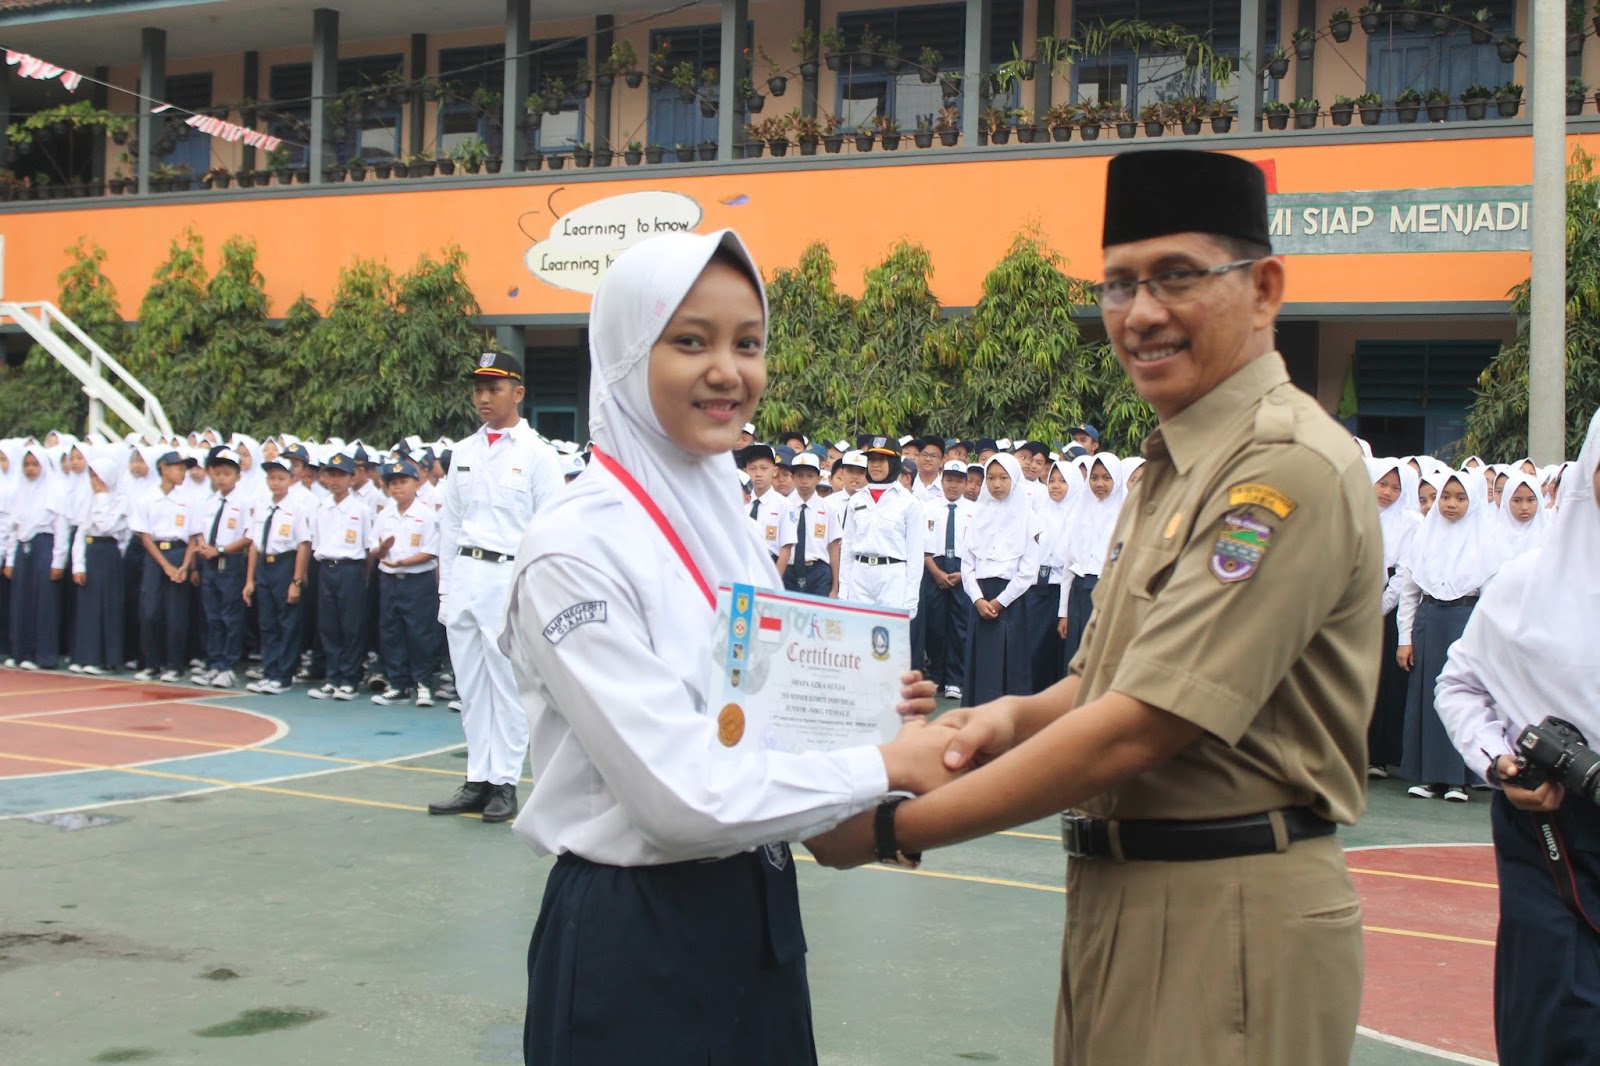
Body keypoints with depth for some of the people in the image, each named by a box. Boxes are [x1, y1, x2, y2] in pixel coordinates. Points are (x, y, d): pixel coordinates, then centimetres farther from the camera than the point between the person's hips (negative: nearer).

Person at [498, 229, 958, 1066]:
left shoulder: (730, 521, 6)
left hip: (758, 917, 7)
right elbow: (683, 794, -23)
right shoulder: (575, 544, -18)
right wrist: (886, 766, -16)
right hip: (633, 937, -7)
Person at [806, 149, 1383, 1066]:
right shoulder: (1175, 466, 13)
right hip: (1124, 900, 9)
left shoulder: (1288, 468, -18)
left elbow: (1138, 728, -23)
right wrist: (1019, 717, -4)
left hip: (1230, 923, -8)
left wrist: (892, 830, -17)